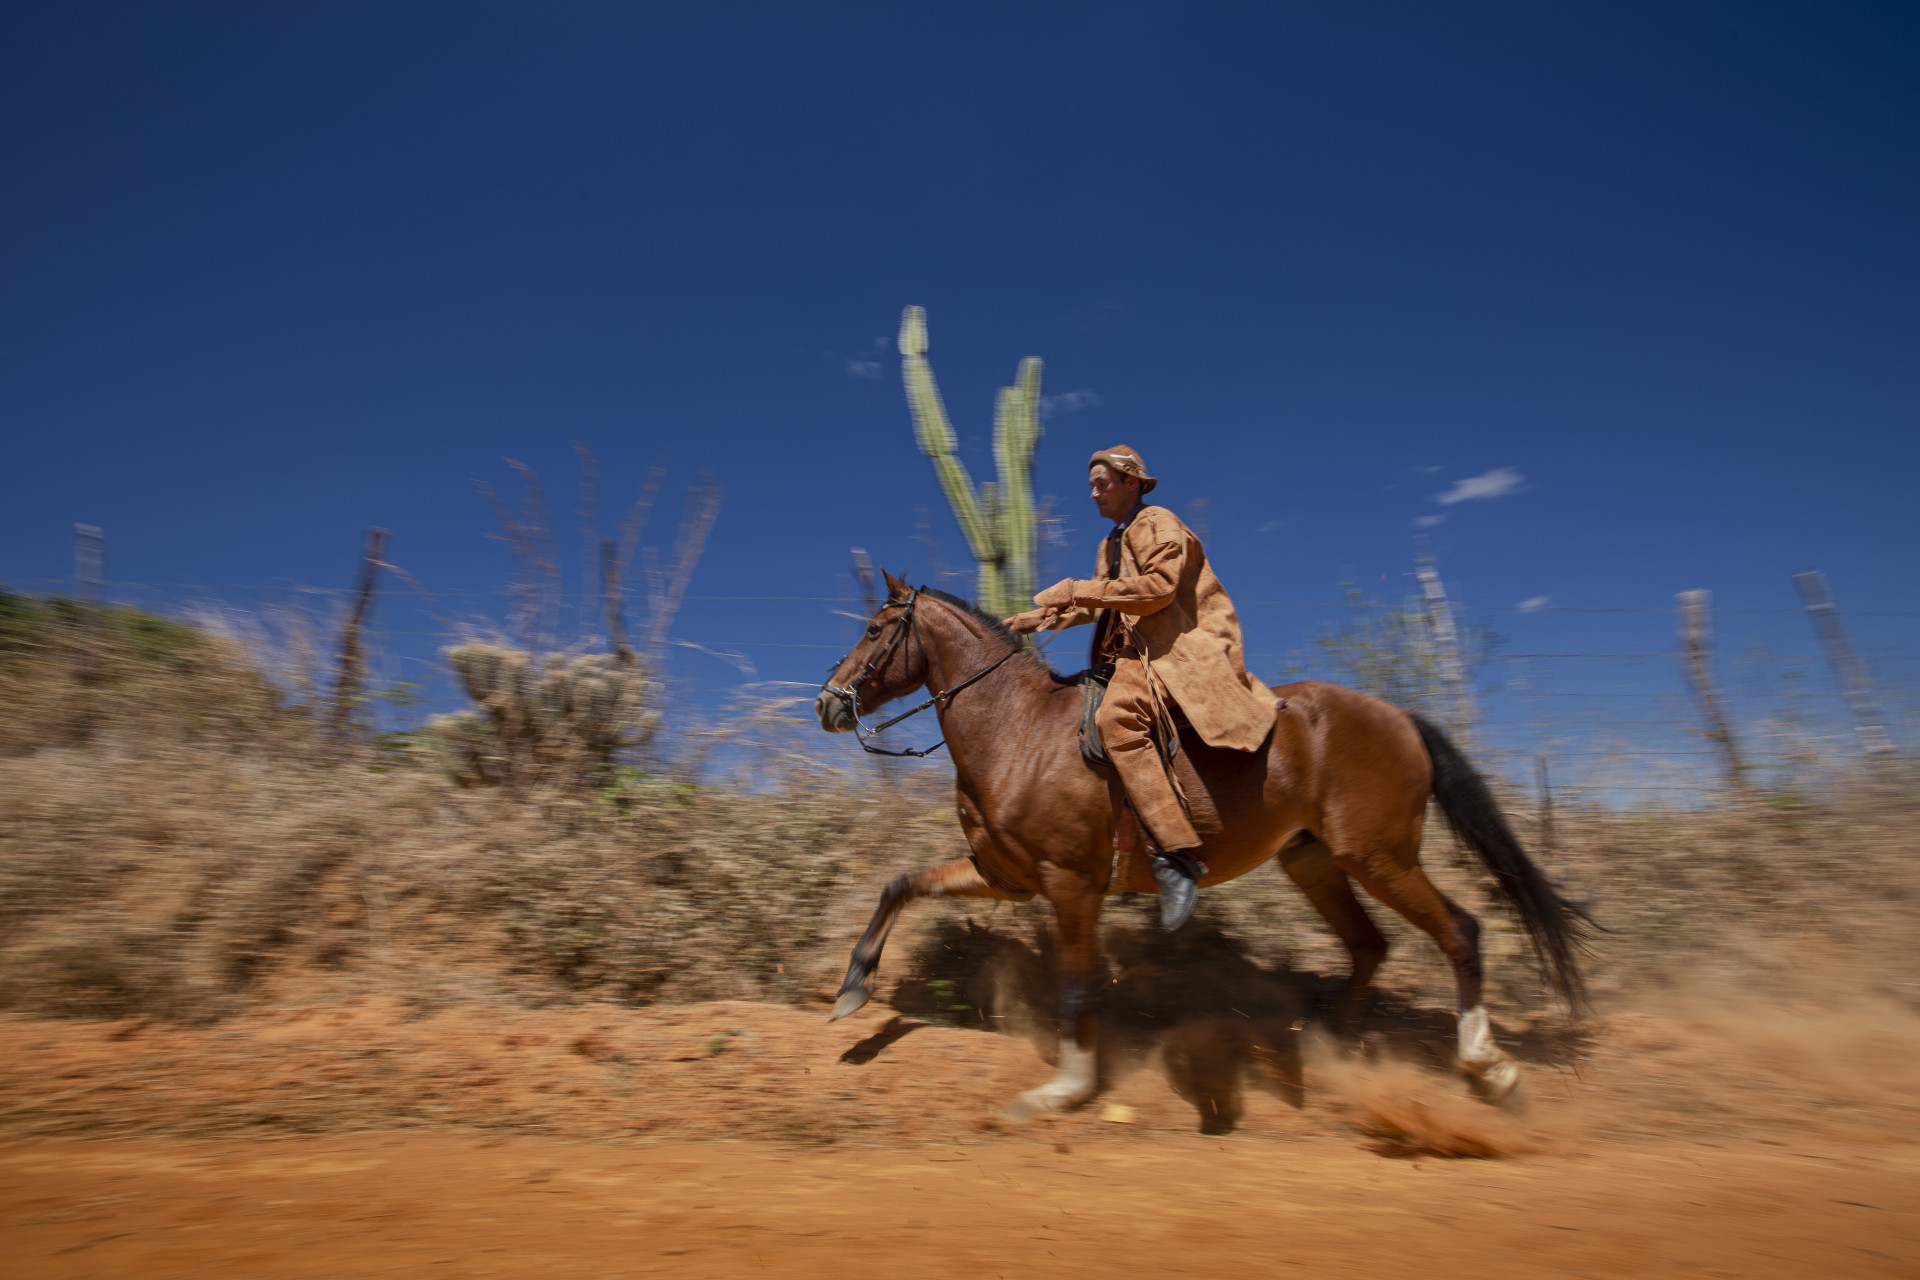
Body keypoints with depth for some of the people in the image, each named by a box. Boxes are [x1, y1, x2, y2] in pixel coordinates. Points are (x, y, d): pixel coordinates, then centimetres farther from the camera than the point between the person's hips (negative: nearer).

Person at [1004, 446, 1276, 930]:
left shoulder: (1159, 524, -3)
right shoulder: (1112, 544, 26)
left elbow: (1158, 588, -18)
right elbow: (1098, 605, 30)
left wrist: (1079, 589, -16)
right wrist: (1043, 618, 15)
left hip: (1185, 653, -11)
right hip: (1138, 656, 11)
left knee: (1118, 720, -35)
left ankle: (1178, 854, -38)